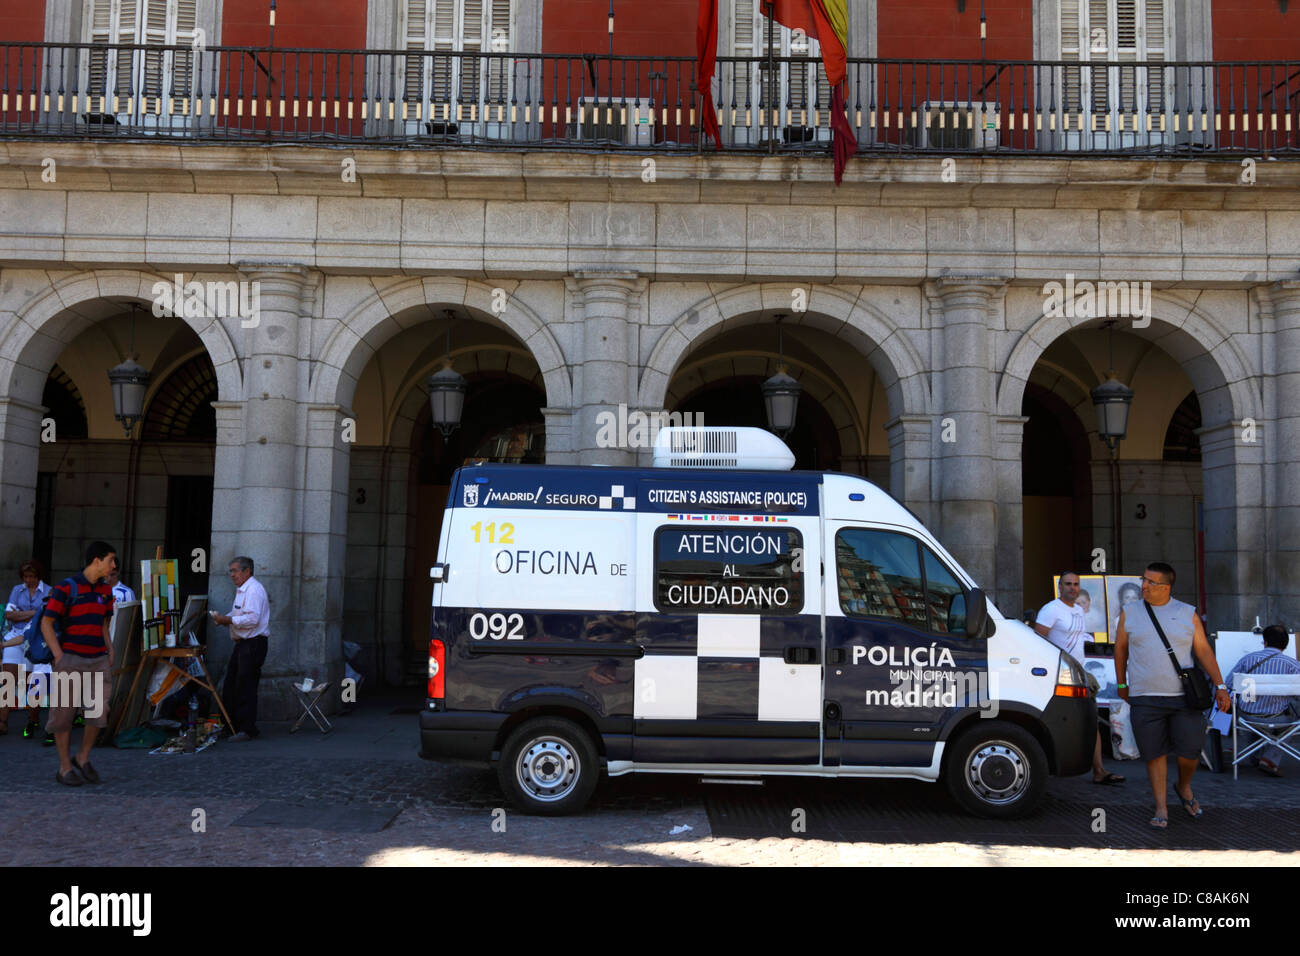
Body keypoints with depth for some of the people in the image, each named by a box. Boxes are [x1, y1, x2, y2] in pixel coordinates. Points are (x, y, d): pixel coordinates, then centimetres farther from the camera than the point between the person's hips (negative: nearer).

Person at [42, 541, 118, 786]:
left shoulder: (105, 590, 9)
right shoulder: (66, 588, -9)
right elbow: (46, 623, -7)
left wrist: (110, 650, 9)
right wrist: (59, 656, -13)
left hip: (98, 660, 5)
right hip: (71, 659, -5)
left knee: (99, 710, -1)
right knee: (64, 713, 1)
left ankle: (83, 759, 17)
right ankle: (65, 768, 11)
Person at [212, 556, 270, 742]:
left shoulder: (254, 589, -15)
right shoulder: (241, 590, 19)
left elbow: (252, 619, -24)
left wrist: (228, 620, -18)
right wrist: (224, 619, 8)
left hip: (253, 644, -11)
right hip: (242, 644, 11)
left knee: (246, 687, -8)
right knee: (230, 686, 13)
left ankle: (248, 729, -2)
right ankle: (230, 725, 20)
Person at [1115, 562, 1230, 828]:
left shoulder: (1188, 614, 5)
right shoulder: (1130, 613, 6)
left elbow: (1204, 651, 7)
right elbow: (1120, 649, 15)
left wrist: (1220, 685, 0)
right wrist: (1122, 684, 16)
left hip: (1183, 696, 0)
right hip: (1145, 699, 0)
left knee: (1190, 750, 0)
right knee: (1155, 754, 1)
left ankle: (1184, 787, 31)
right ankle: (1161, 808, 11)